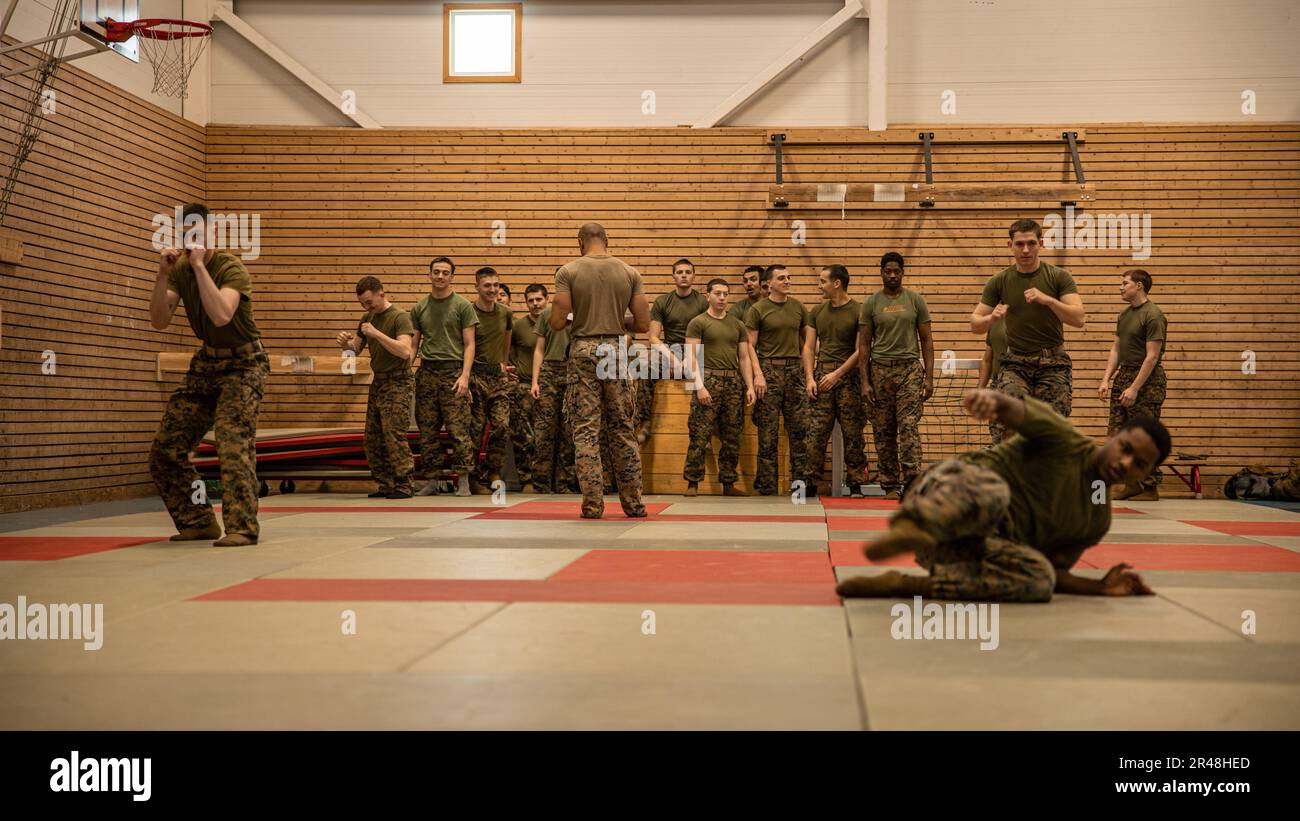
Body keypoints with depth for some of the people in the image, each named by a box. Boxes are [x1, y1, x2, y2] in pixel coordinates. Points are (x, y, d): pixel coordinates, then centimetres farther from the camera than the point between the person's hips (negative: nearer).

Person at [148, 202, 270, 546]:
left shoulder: (231, 268, -20)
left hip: (243, 363, -7)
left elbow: (221, 315, -38)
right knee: (165, 449, 2)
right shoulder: (180, 269, -1)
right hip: (207, 362, 7)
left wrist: (199, 265, -35)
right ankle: (199, 522, 12)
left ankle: (242, 528, -23)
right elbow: (159, 321, -9)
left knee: (233, 441, -24)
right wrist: (162, 275, -20)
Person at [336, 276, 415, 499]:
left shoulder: (400, 317, -10)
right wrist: (345, 343, -6)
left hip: (397, 383, -8)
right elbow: (355, 349, 16)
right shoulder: (367, 319, 13)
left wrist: (377, 334, -26)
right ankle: (385, 486, 10)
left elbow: (405, 351, -22)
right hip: (377, 382, 8)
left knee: (394, 435, -13)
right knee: (372, 439, 5)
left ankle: (403, 486, -8)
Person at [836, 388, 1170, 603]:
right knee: (989, 490, -38)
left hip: (974, 547, 5)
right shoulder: (1063, 440, 3)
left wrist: (1101, 587, 2)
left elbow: (1050, 571, 19)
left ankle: (904, 585, -27)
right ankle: (909, 528, -65)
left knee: (1040, 579, -27)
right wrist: (992, 398, -43)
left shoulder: (1098, 521, 20)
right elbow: (1013, 410, -18)